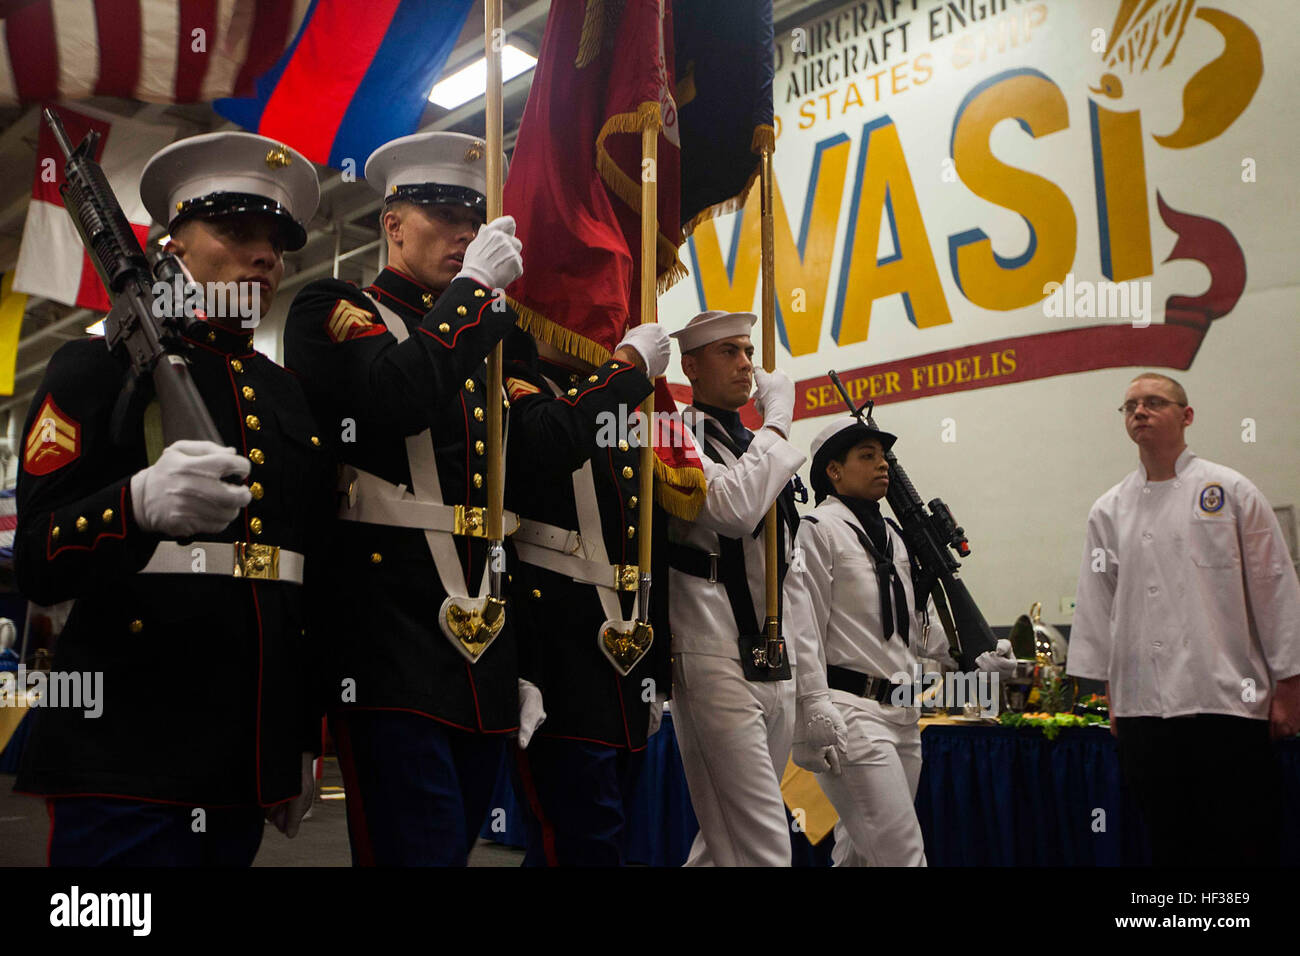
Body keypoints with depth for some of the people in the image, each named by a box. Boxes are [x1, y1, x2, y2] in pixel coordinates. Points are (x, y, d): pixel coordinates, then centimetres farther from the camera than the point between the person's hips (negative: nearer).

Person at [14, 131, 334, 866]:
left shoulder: (288, 393, 15)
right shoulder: (102, 366, -1)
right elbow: (36, 563, -10)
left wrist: (306, 741, 17)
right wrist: (139, 503, -31)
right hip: (127, 758, -5)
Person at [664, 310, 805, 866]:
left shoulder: (757, 446, 21)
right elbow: (735, 508, -23)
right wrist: (777, 419, -10)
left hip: (775, 661, 8)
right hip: (716, 658, -8)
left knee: (727, 840, 12)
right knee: (761, 848, -11)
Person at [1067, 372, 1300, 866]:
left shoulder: (1230, 491, 3)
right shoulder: (1109, 510, 9)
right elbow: (1097, 607, 11)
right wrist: (1113, 698, 9)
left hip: (1228, 700, -2)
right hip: (1145, 710, 2)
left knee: (1246, 843, 1)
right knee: (1171, 844, 9)